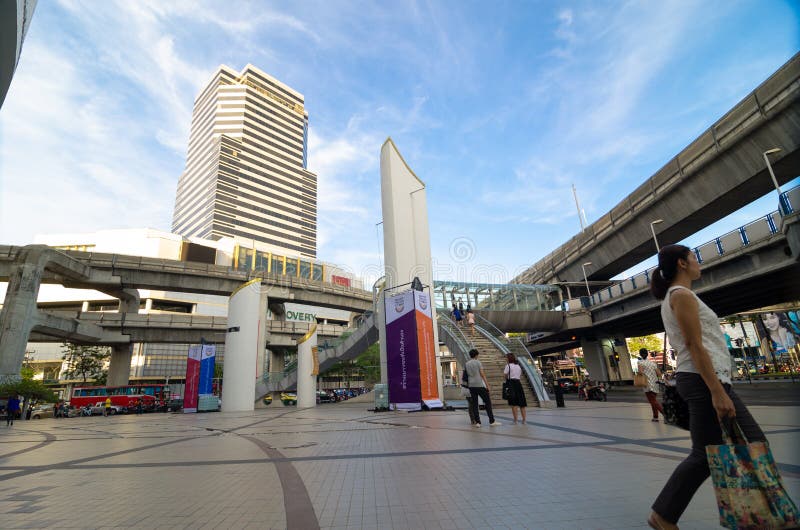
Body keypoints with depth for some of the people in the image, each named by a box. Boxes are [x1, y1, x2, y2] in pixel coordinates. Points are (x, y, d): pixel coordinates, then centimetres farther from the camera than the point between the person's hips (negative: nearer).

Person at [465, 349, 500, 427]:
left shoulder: (466, 364, 10)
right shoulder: (478, 362, -4)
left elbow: (467, 375, 12)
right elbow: (482, 374, -8)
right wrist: (487, 384, -6)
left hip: (471, 386, 5)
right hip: (480, 385, -5)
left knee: (474, 404, 7)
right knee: (488, 402, 3)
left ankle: (477, 422, 4)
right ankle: (492, 421, 4)